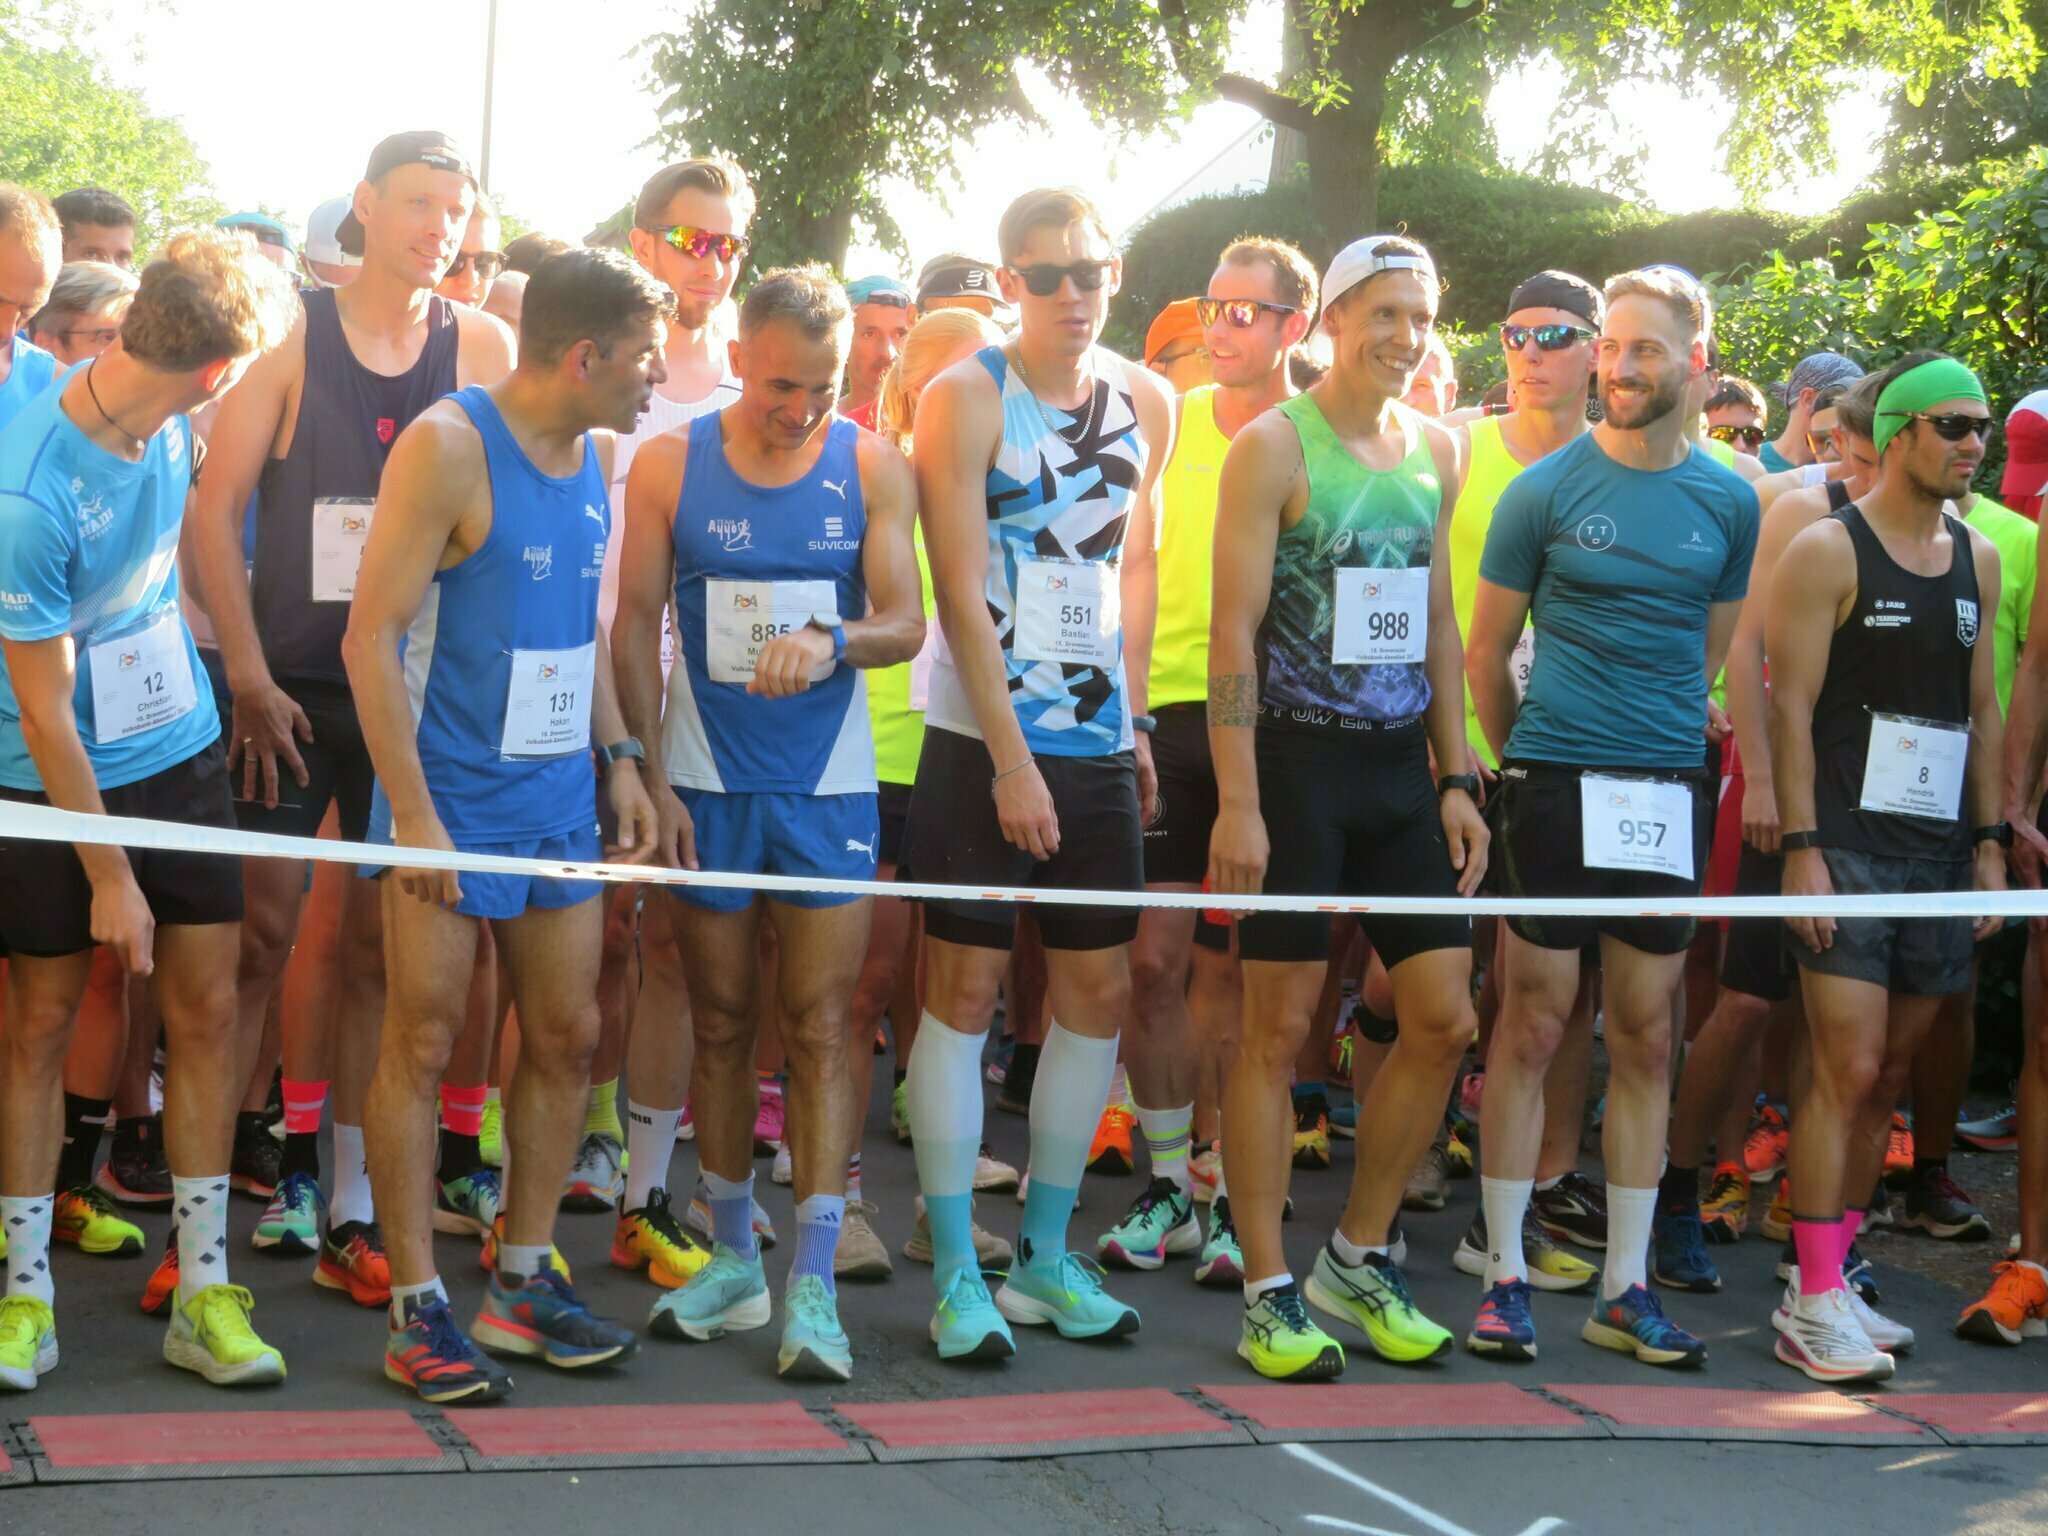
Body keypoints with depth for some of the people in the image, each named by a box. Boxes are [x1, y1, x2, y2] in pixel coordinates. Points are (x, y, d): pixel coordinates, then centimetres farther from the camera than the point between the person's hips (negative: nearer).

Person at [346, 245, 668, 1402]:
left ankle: (523, 1284, 21)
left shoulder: (596, 453, 9)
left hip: (561, 797, 7)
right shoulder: (449, 447, -14)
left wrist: (620, 758, 11)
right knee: (425, 1040, -2)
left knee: (567, 1034, 9)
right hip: (453, 796, -7)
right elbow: (372, 636, -16)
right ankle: (418, 1307, 6)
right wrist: (413, 812, -21)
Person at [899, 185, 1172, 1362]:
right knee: (965, 989, -2)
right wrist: (1012, 760, -14)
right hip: (984, 738, -5)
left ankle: (1046, 1257, 20)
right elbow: (962, 595, -11)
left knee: (1099, 992, 7)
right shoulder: (966, 398, -7)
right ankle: (958, 1274, 6)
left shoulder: (1147, 402, 9)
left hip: (1100, 745, 5)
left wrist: (1134, 722, 11)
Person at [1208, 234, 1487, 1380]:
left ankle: (1358, 1259, 19)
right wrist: (1237, 802, -16)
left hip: (1400, 766, 6)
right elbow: (1234, 631, -10)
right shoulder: (1275, 446, -6)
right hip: (1298, 759, -6)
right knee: (1278, 1027, -2)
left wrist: (1458, 780, 10)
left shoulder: (1437, 452, 12)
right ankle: (1270, 1293, 7)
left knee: (1445, 1019, 4)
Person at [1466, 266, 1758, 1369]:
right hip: (1556, 780, -3)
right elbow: (1487, 647, 7)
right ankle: (1504, 1271, 7)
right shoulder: (1545, 490, -1)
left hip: (1670, 786, 3)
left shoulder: (1729, 501, 8)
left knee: (1646, 1039, 7)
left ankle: (1625, 1286, 14)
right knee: (1532, 1022, -2)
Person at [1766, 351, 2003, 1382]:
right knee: (1849, 1069, -11)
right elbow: (1788, 707, -8)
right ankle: (1812, 1303, -6)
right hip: (1847, 845, -6)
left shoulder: (1977, 560, 14)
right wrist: (1801, 850, -14)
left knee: (1889, 1077, 8)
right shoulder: (1829, 551, -5)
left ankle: (1830, 1278, 17)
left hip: (1939, 854, 6)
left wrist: (1989, 842, 10)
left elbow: (1983, 709, 17)